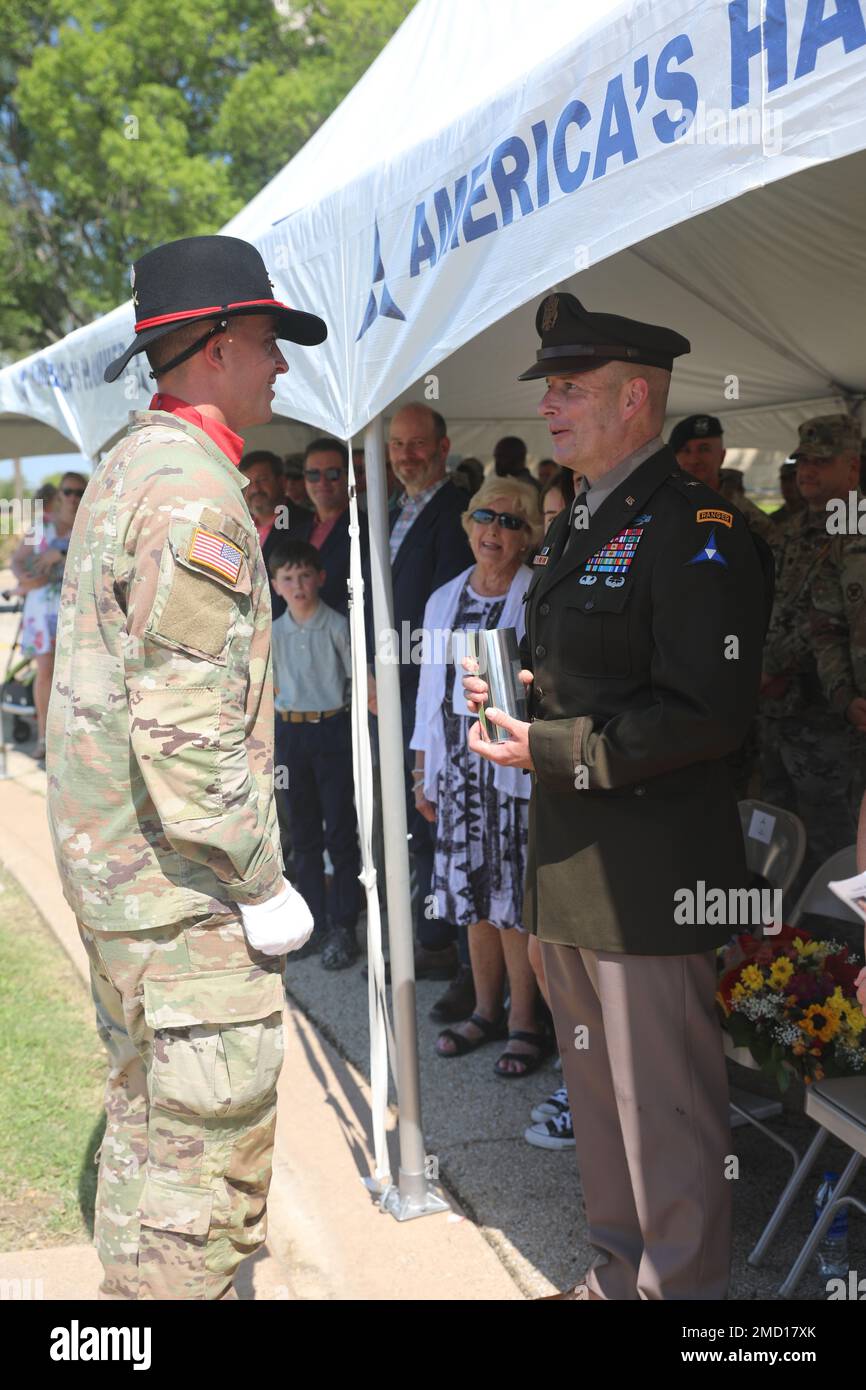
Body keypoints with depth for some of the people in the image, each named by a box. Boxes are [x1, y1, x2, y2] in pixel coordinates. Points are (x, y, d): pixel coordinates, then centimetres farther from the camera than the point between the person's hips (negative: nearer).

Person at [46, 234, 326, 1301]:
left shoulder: (125, 468, 14)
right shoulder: (194, 492, -19)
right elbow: (185, 727, -25)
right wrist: (263, 885, -16)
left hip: (107, 860, 10)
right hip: (184, 889, -10)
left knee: (146, 1114, 22)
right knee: (209, 1142, 0)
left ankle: (134, 1282, 37)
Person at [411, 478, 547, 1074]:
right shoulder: (444, 599, 13)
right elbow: (431, 688, 15)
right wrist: (423, 772, 14)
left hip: (515, 767, -5)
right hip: (457, 765, 5)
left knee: (515, 896, -2)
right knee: (473, 894, 11)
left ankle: (524, 1023, 11)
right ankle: (486, 1010, 25)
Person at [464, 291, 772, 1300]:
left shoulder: (693, 531, -16)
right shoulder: (573, 528, 14)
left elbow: (709, 714, -23)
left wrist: (554, 750, -22)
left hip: (646, 875, -10)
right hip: (568, 865, 10)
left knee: (666, 1112, 3)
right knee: (595, 1091, 21)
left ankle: (683, 1283, 23)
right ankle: (621, 1272, 39)